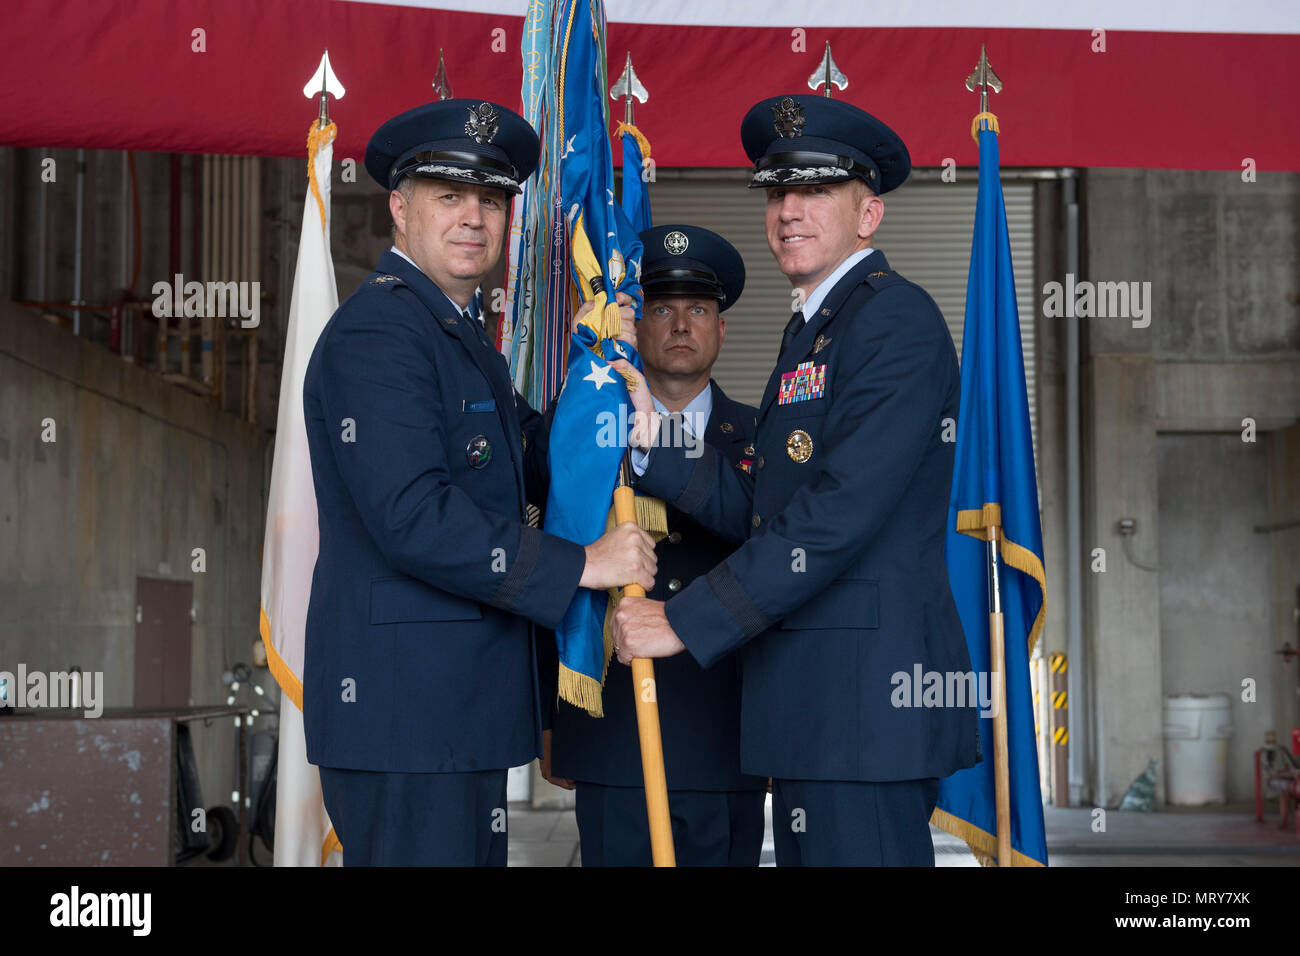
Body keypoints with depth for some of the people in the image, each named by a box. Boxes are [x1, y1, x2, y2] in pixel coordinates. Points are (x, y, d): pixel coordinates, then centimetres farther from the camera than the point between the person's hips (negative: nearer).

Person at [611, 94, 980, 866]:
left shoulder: (895, 317, -11)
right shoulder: (813, 327, 21)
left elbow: (838, 511, -20)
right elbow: (760, 508, 15)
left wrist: (686, 621, -18)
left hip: (867, 691, -9)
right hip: (812, 697, 10)